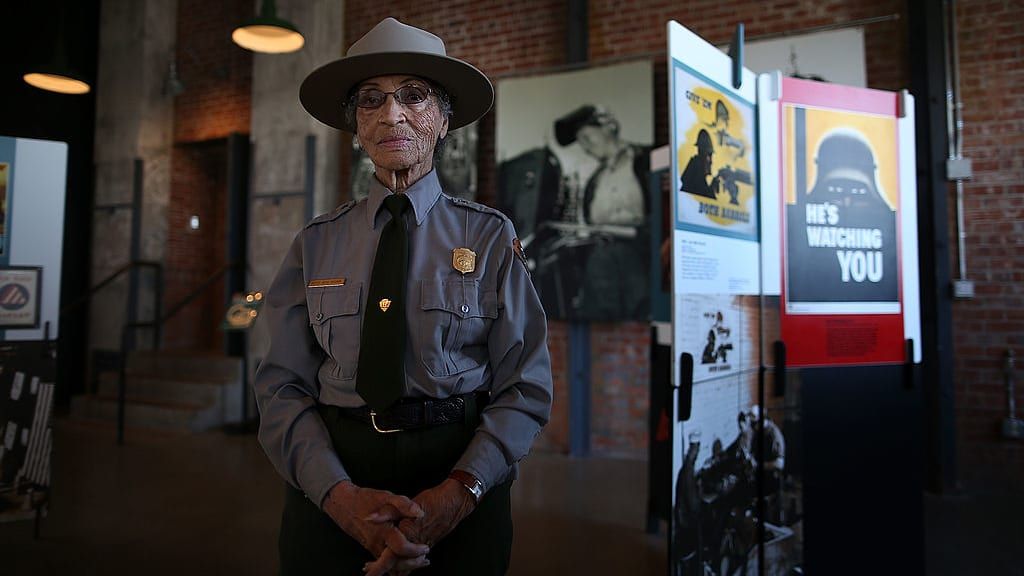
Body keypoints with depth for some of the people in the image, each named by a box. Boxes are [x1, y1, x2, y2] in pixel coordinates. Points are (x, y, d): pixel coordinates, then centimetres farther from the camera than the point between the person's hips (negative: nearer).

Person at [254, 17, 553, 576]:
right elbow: (283, 387, -2)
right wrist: (341, 495, -17)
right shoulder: (316, 243, 1)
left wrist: (459, 493, -19)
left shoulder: (490, 236, -3)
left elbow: (526, 386, -6)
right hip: (330, 484, 1)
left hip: (460, 493, 0)